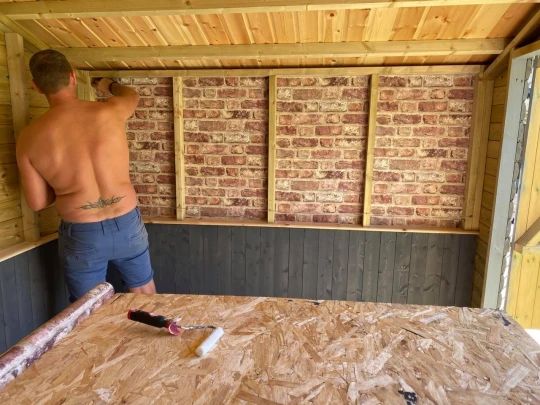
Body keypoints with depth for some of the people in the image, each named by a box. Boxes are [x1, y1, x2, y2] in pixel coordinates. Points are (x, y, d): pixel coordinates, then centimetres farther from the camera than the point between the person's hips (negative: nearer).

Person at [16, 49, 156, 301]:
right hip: (127, 225, 1)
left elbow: (37, 203, 0)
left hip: (81, 235, 0)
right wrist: (110, 86, 38)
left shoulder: (29, 138, -8)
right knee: (145, 296, 25)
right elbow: (132, 96, 18)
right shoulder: (110, 111, -8)